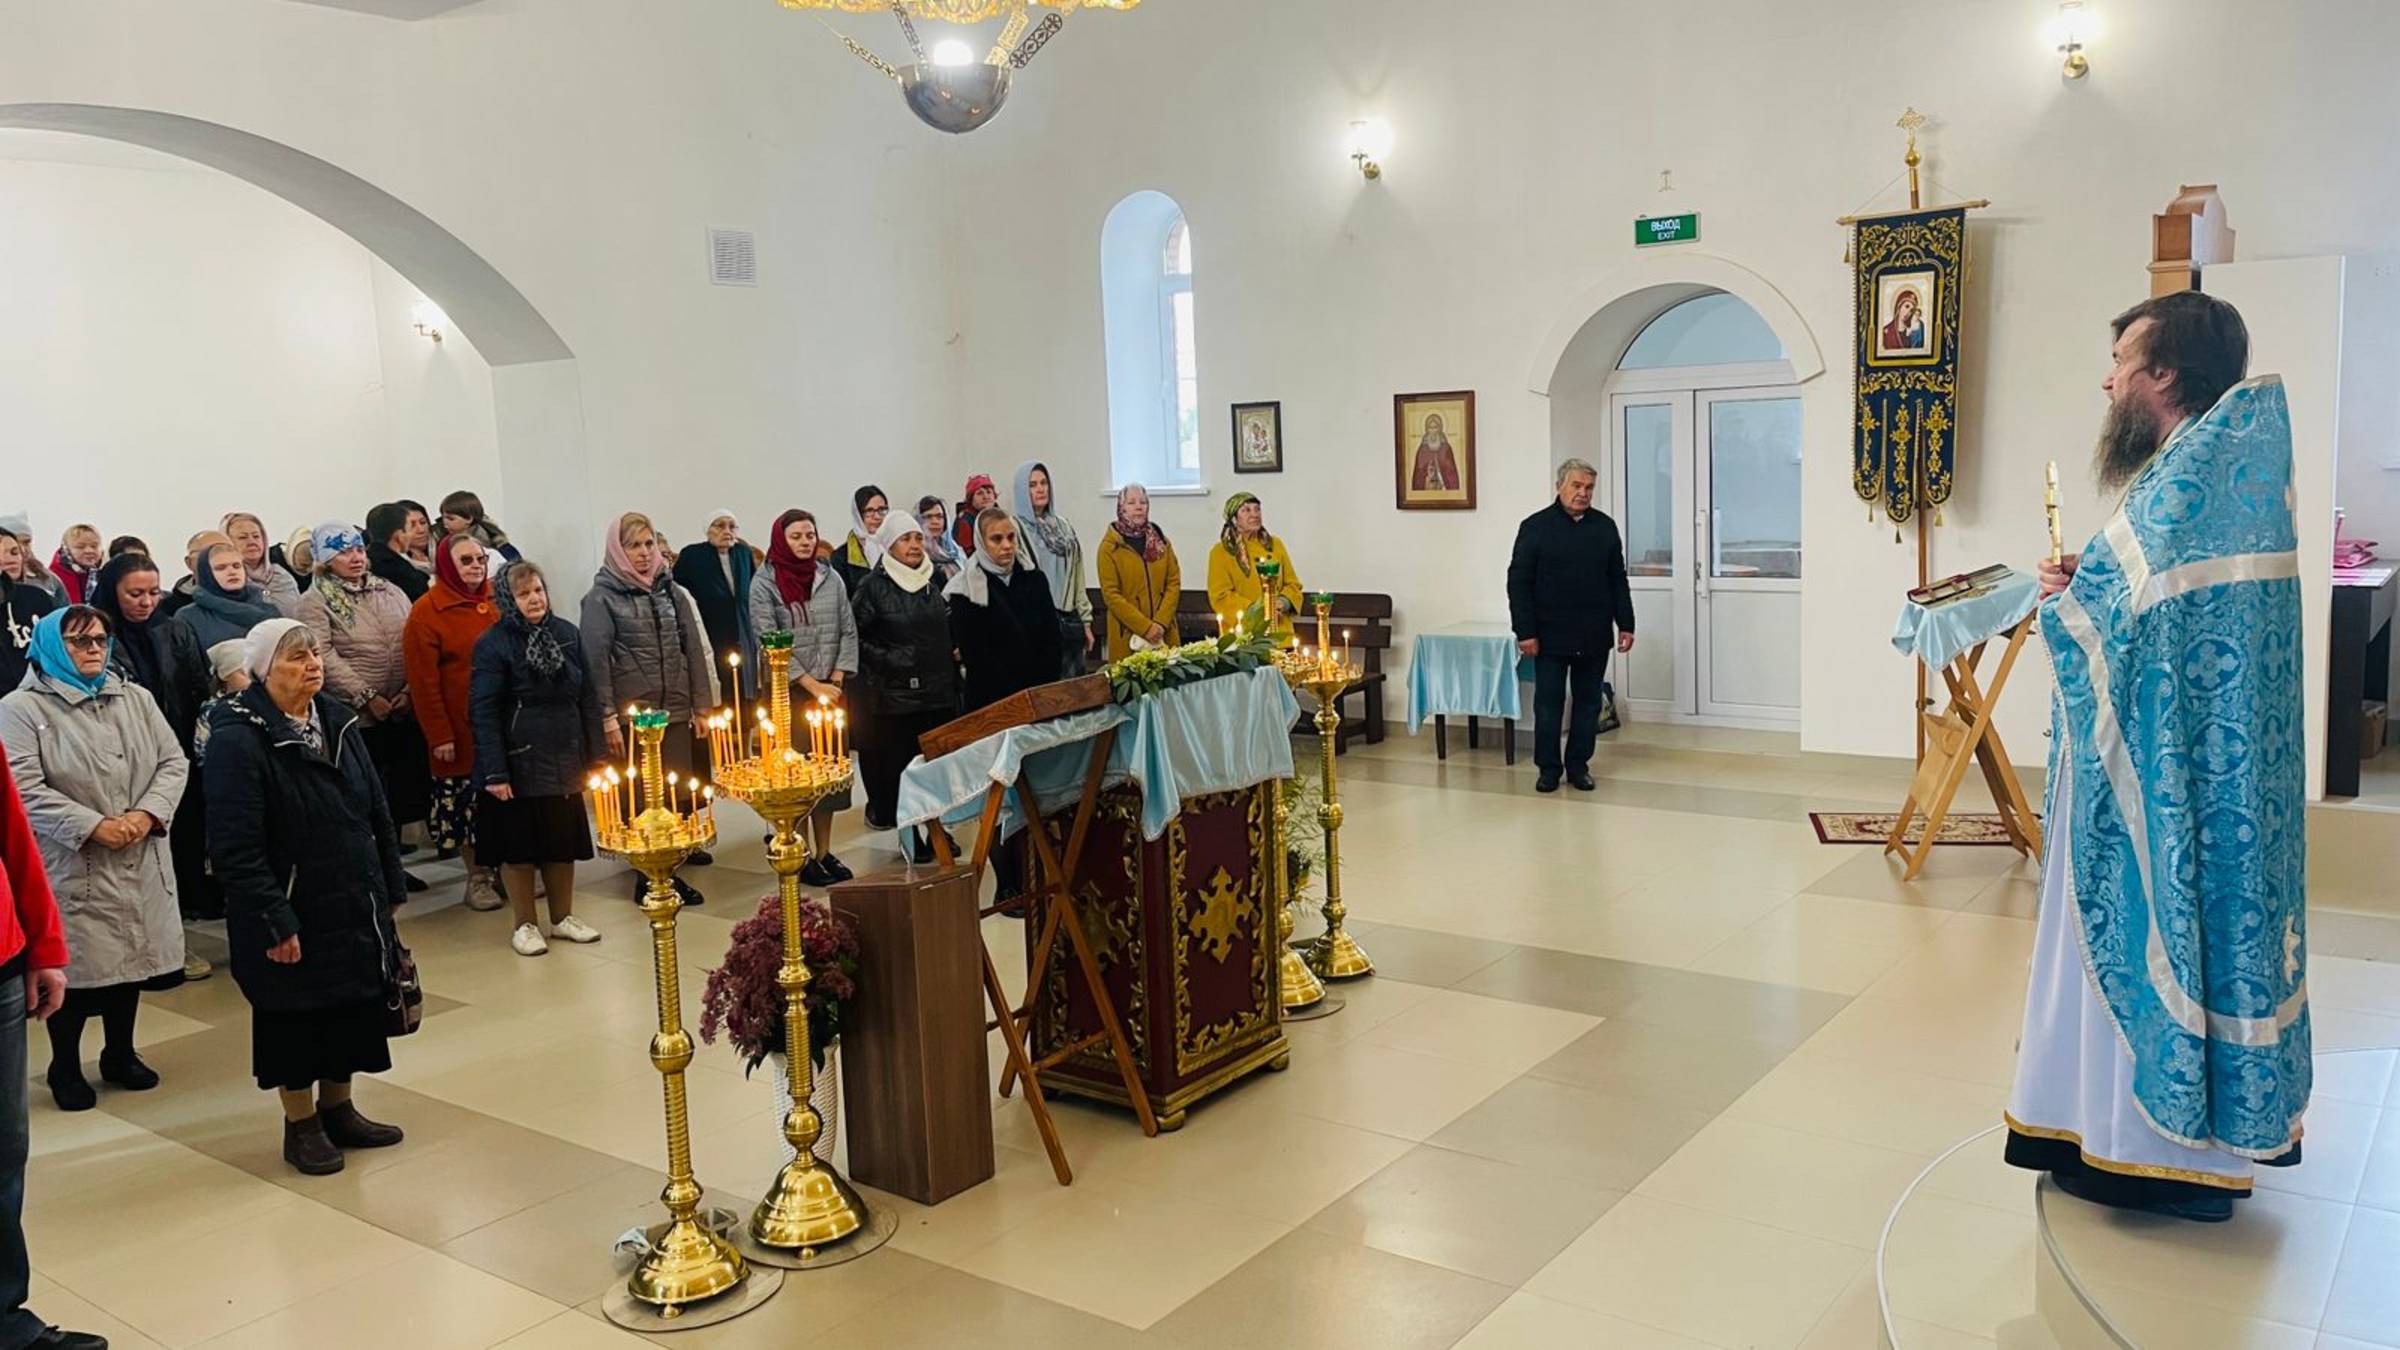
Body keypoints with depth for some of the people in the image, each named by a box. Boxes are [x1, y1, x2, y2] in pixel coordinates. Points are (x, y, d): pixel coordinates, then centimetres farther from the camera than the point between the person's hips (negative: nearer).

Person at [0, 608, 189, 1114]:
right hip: (71, 868, -5)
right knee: (75, 970, 3)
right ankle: (65, 1068, 22)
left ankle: (120, 1054, 32)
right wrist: (94, 826, -19)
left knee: (131, 957, 14)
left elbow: (173, 762, 5)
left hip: (140, 863, 5)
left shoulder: (136, 699, 9)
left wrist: (147, 813, -12)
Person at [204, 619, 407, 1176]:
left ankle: (338, 1109, 34)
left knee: (352, 1003, 16)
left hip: (354, 905, 7)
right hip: (292, 912, -7)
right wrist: (275, 922, -20)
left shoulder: (337, 721, 5)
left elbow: (376, 812, 11)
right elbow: (235, 848, -20)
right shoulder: (238, 738, -17)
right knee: (295, 1017, 8)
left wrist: (389, 891, 10)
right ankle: (301, 1124, 25)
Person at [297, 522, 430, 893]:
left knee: (404, 791, 11)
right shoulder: (316, 602, -2)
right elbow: (323, 657, -12)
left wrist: (411, 689, -5)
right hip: (357, 717, -5)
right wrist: (366, 697, -17)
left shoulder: (389, 591, 13)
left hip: (405, 710, 5)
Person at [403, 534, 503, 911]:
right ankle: (477, 876, 17)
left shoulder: (497, 601, 7)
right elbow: (423, 682, -9)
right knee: (464, 797, 4)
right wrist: (439, 735, -12)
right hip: (460, 728, -4)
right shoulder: (426, 612, -7)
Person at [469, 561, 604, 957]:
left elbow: (587, 698, 8)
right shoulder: (493, 644, -9)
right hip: (519, 764, -4)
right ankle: (524, 925, 20)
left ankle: (563, 917, 28)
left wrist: (593, 757, 5)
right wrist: (495, 772, -16)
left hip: (564, 761, 4)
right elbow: (484, 712, -12)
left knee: (565, 841, 12)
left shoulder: (567, 634, 5)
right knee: (519, 845, 5)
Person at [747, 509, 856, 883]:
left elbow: (848, 631, 8)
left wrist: (836, 680, -5)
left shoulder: (830, 578, 8)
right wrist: (812, 685, -13)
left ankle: (824, 852, 18)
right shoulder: (764, 584, -4)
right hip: (787, 692, -4)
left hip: (830, 689, 4)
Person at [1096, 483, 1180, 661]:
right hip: (1127, 635, -3)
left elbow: (1174, 583, 5)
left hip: (1164, 632, 3)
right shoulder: (1110, 546, -2)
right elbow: (1111, 594, -7)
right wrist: (1144, 626, -14)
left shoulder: (1161, 541, 10)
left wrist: (1161, 622, -9)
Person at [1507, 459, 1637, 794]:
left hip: (1595, 637, 3)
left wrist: (1625, 625, 4)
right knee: (1548, 704, 2)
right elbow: (1519, 582, -6)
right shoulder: (1536, 527, -3)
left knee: (1588, 703, 8)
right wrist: (1525, 632, -11)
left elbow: (1618, 581, 11)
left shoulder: (1605, 527, 7)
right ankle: (1548, 767, 13)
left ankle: (1579, 766, 18)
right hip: (1551, 636, -3)